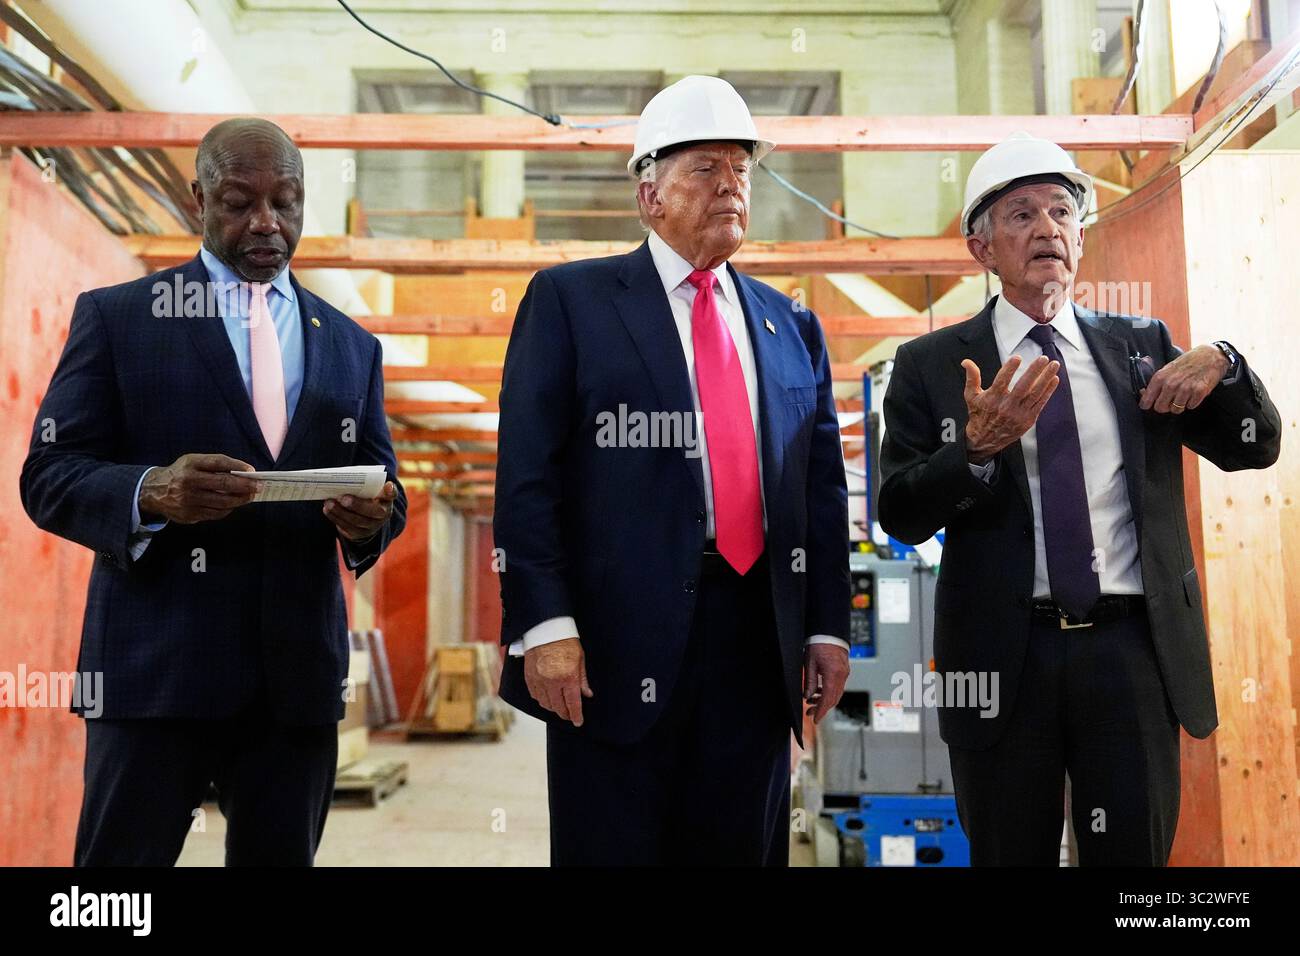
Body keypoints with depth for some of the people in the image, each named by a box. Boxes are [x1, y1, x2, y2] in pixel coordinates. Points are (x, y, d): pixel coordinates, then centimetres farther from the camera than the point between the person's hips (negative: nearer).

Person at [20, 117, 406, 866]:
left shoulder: (352, 345, 13)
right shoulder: (117, 315, 4)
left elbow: (384, 486, 11)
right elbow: (49, 476, -1)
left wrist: (370, 515, -13)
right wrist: (151, 492, -21)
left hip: (299, 671, 3)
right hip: (156, 663, -2)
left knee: (281, 857, 13)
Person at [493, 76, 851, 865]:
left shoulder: (791, 326, 14)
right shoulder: (570, 299, 2)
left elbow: (824, 490, 13)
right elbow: (527, 475, -5)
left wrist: (827, 627, 8)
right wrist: (544, 623, -13)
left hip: (760, 643, 4)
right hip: (620, 643, -4)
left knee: (743, 848, 14)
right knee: (614, 846, 7)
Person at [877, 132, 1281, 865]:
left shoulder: (1140, 344, 9)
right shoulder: (932, 365, 0)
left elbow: (1256, 447, 12)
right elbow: (901, 514, -7)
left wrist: (1220, 366, -7)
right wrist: (978, 447, -25)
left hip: (1133, 647, 2)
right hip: (1005, 654, -2)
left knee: (1134, 851, 11)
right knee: (1012, 853, 13)